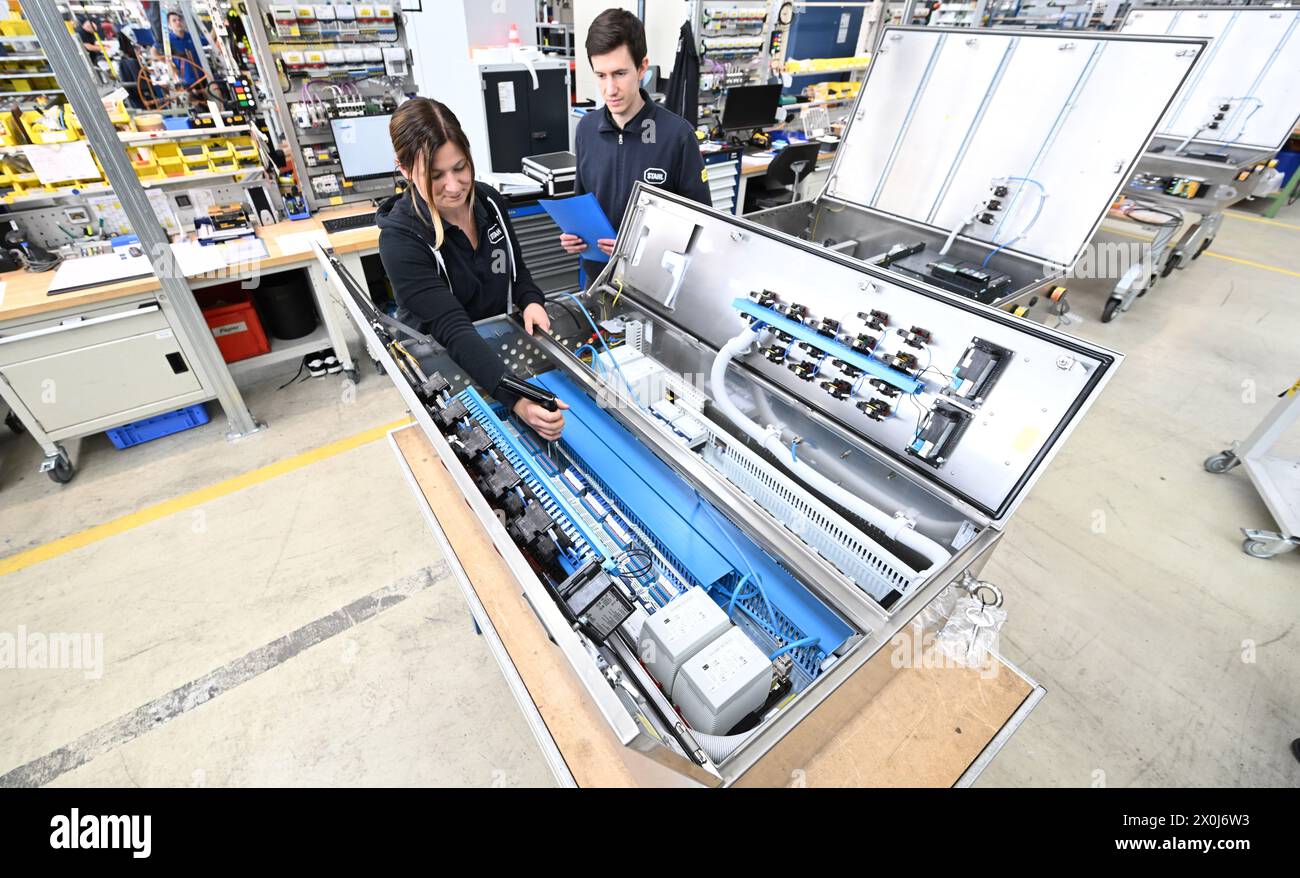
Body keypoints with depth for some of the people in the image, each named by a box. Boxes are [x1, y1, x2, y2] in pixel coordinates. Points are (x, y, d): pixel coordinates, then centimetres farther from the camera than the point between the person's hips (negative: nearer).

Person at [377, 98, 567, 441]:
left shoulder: (488, 200, -5)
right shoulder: (401, 238, -23)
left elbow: (516, 268, 9)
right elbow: (452, 329, -33)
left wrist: (530, 302, -14)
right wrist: (516, 397, -47)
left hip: (499, 344, 6)